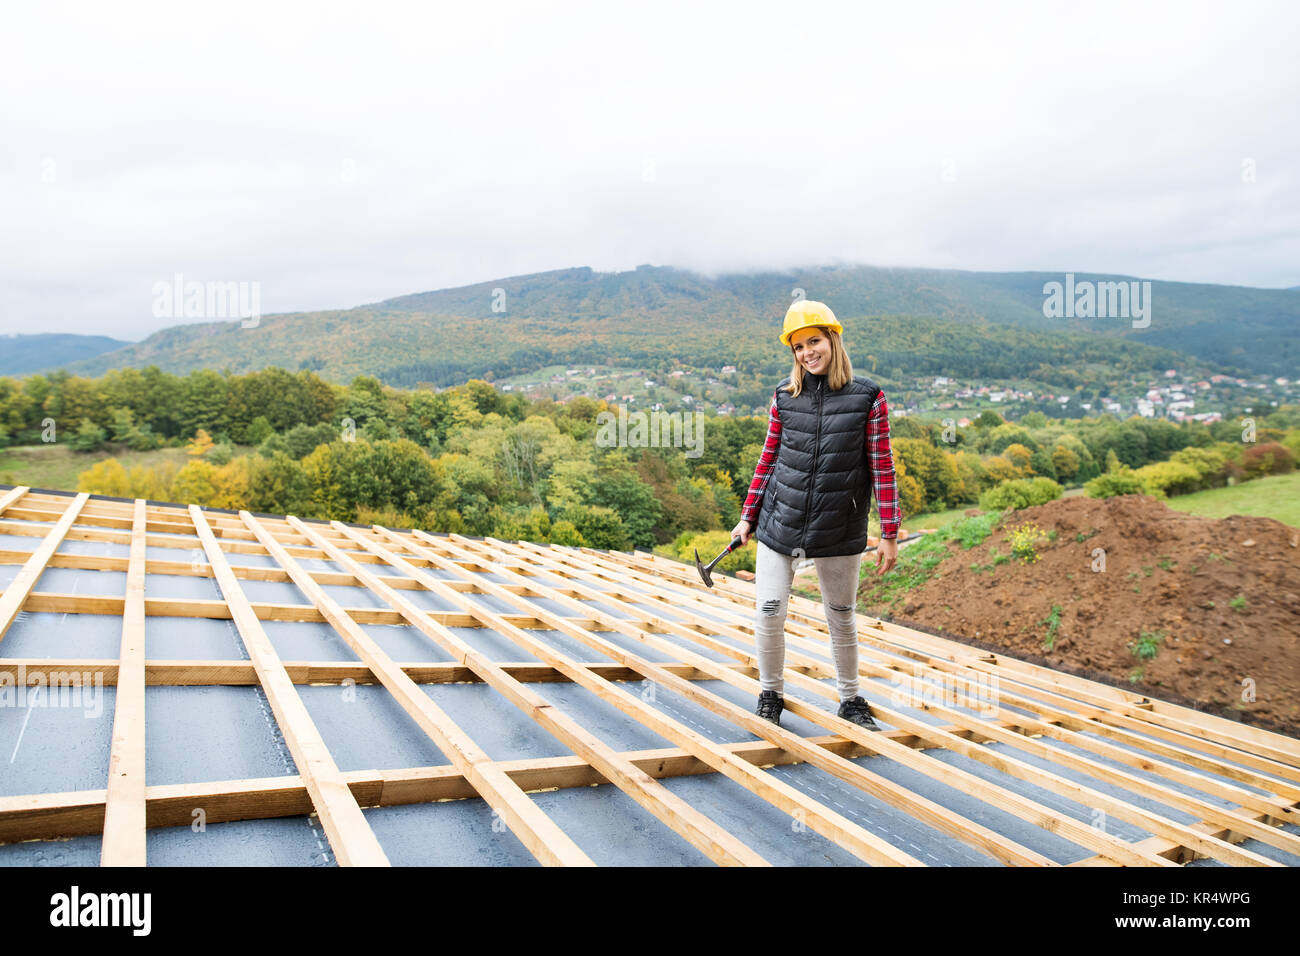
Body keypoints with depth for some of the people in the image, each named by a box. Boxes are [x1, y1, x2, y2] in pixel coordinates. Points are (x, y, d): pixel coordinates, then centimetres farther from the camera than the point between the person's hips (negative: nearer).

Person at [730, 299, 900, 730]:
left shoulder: (867, 396, -5)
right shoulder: (784, 395, 1)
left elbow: (882, 467, -3)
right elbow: (768, 458, 8)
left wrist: (889, 535, -4)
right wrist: (748, 517, 8)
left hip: (839, 530, -1)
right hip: (779, 522, 1)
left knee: (842, 618, 14)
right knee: (769, 613, 0)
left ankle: (850, 699, 34)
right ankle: (770, 694, 23)